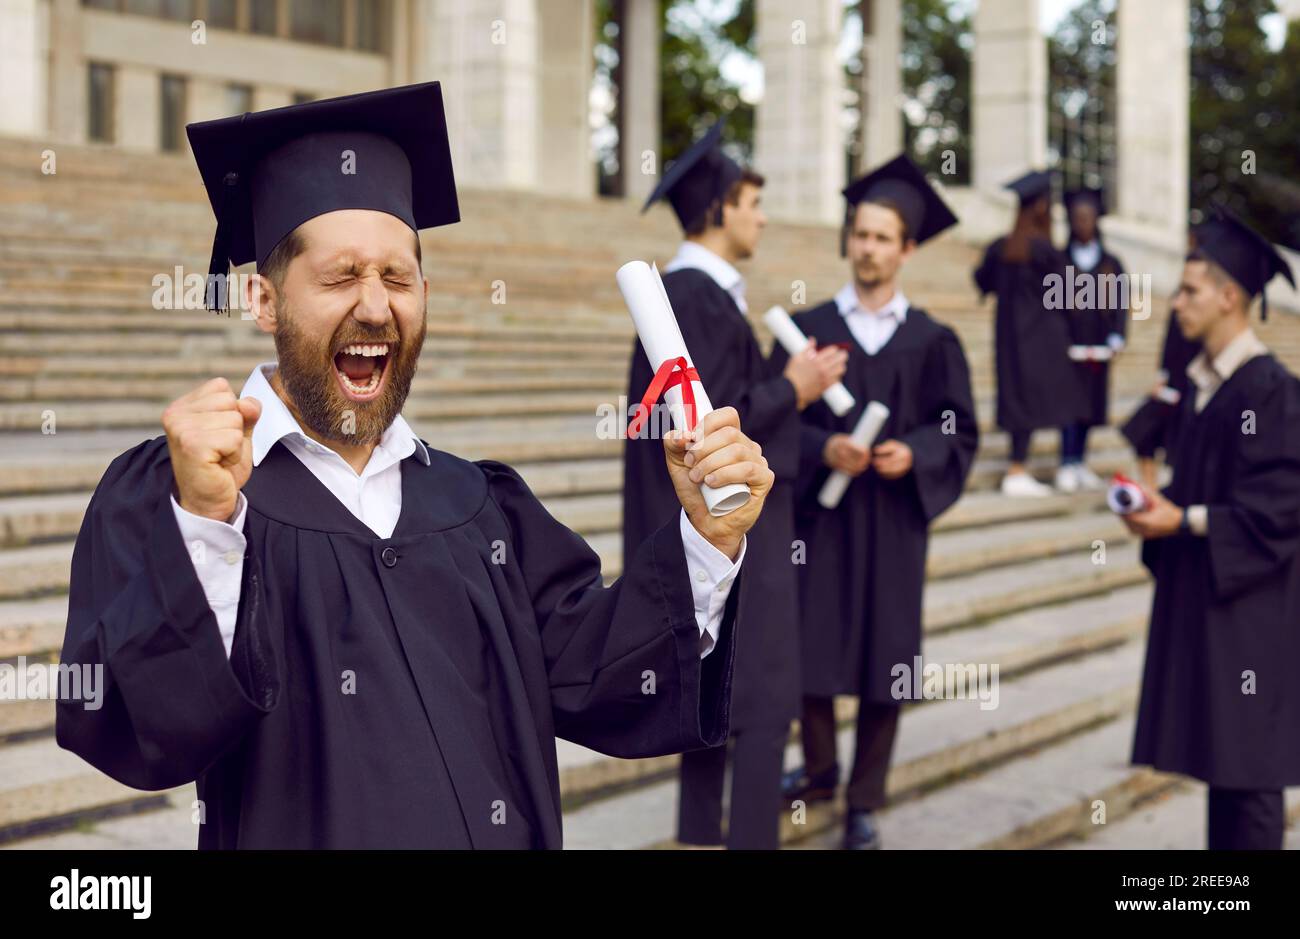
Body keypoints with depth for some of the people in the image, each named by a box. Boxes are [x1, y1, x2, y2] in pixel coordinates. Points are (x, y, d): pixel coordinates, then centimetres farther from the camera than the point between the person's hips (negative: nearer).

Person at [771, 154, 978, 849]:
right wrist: (822, 449, -19)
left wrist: (912, 454, -15)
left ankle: (864, 803, 17)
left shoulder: (932, 342, 2)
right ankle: (819, 769, 30)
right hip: (819, 514, 0)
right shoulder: (807, 329, 2)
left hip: (893, 522, 0)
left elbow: (961, 432, 3)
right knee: (809, 652, 4)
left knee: (884, 660, 3)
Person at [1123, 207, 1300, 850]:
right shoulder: (1200, 382, 12)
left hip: (1247, 603, -9)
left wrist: (1185, 521, -18)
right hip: (1196, 591, 9)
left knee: (1245, 765, -3)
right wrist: (1158, 507, 1)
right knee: (1214, 752, 13)